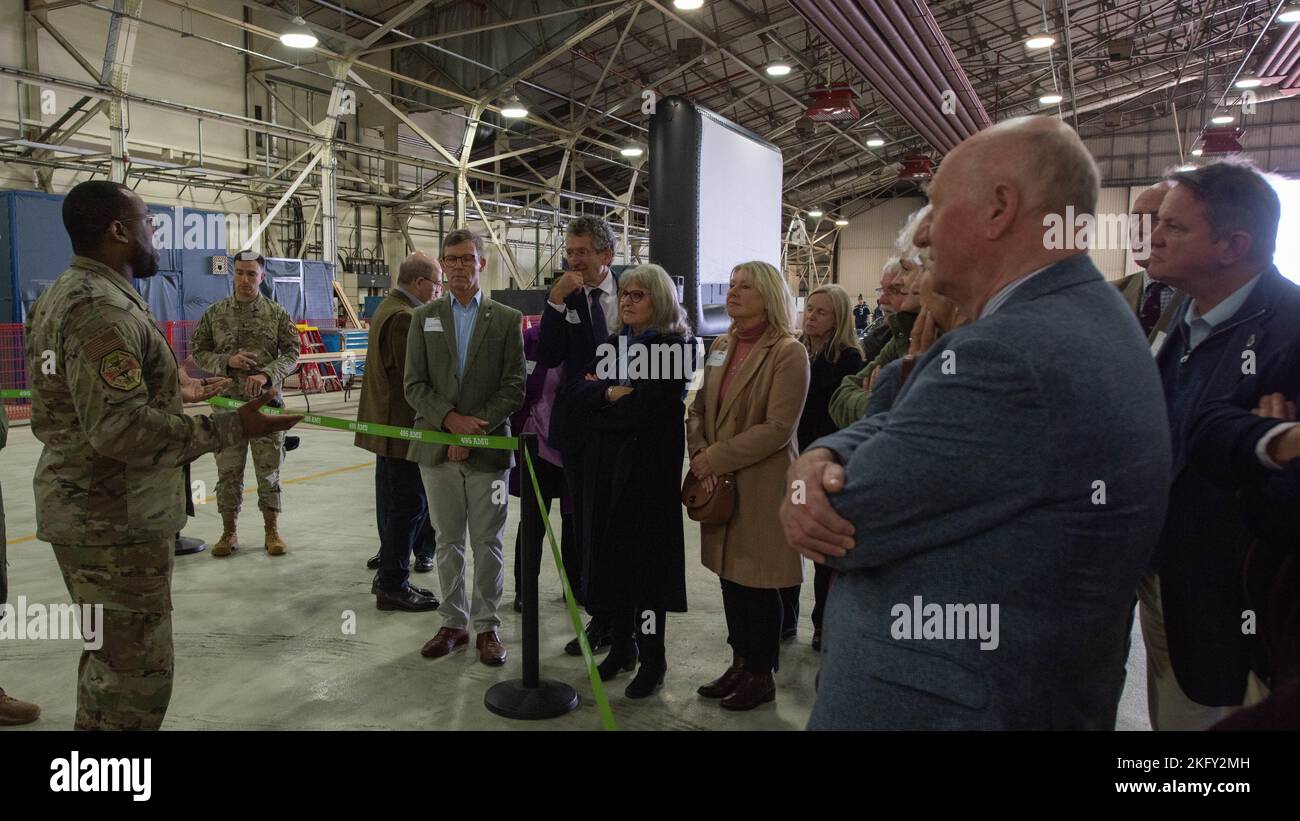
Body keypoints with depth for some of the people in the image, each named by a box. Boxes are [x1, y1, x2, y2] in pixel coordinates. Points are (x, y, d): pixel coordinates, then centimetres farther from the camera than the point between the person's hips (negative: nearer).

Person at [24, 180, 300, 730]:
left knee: (109, 656, 24)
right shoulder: (102, 307, -22)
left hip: (85, 510, 11)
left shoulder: (65, 293, 13)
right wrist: (231, 428, -28)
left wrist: (172, 392, 21)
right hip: (116, 520, -11)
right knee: (137, 670, -2)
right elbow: (122, 429, -29)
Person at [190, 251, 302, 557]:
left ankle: (271, 531, 18)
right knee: (228, 471, 7)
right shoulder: (215, 312, 4)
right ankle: (229, 533, 20)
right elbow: (197, 351, 7)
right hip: (227, 401, 1)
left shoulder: (277, 313, 1)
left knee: (268, 469, 6)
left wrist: (267, 374, -17)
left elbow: (292, 353, -1)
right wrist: (227, 361, -12)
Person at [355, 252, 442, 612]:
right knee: (409, 505, -3)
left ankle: (390, 576, 27)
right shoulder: (404, 318, -19)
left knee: (394, 504, 17)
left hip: (386, 425, 11)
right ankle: (393, 585, 6)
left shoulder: (387, 309, 15)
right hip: (403, 426, -11)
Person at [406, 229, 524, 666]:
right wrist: (450, 419, -14)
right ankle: (454, 623, 24)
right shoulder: (424, 318, 7)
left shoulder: (507, 318, 1)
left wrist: (475, 429, -13)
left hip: (488, 448, -2)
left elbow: (514, 387, -4)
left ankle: (487, 626, 18)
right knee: (448, 541, 11)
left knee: (487, 543, 5)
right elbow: (414, 384, 2)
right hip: (437, 447, 2)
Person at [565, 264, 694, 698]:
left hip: (649, 467, -6)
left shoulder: (676, 346, -7)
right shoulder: (612, 343, 12)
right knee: (611, 554, 9)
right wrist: (612, 392, -15)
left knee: (646, 556, 1)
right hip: (606, 467, 6)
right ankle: (623, 644, 24)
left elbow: (648, 408, -19)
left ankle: (652, 657, 13)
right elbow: (579, 396, 2)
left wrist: (601, 396, -7)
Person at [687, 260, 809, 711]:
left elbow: (777, 429, -19)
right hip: (720, 485, 6)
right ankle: (740, 664, 30)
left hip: (762, 486, -6)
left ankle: (761, 675, 22)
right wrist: (700, 455, -8)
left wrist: (715, 458, -17)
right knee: (730, 577, 14)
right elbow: (698, 409, 11)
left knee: (758, 584, 5)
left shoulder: (788, 353, -13)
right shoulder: (720, 347, 9)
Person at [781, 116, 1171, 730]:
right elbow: (890, 425, 4)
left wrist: (812, 483, -1)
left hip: (928, 703, -9)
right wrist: (818, 460, -15)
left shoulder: (1009, 354, -28)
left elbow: (842, 521, -22)